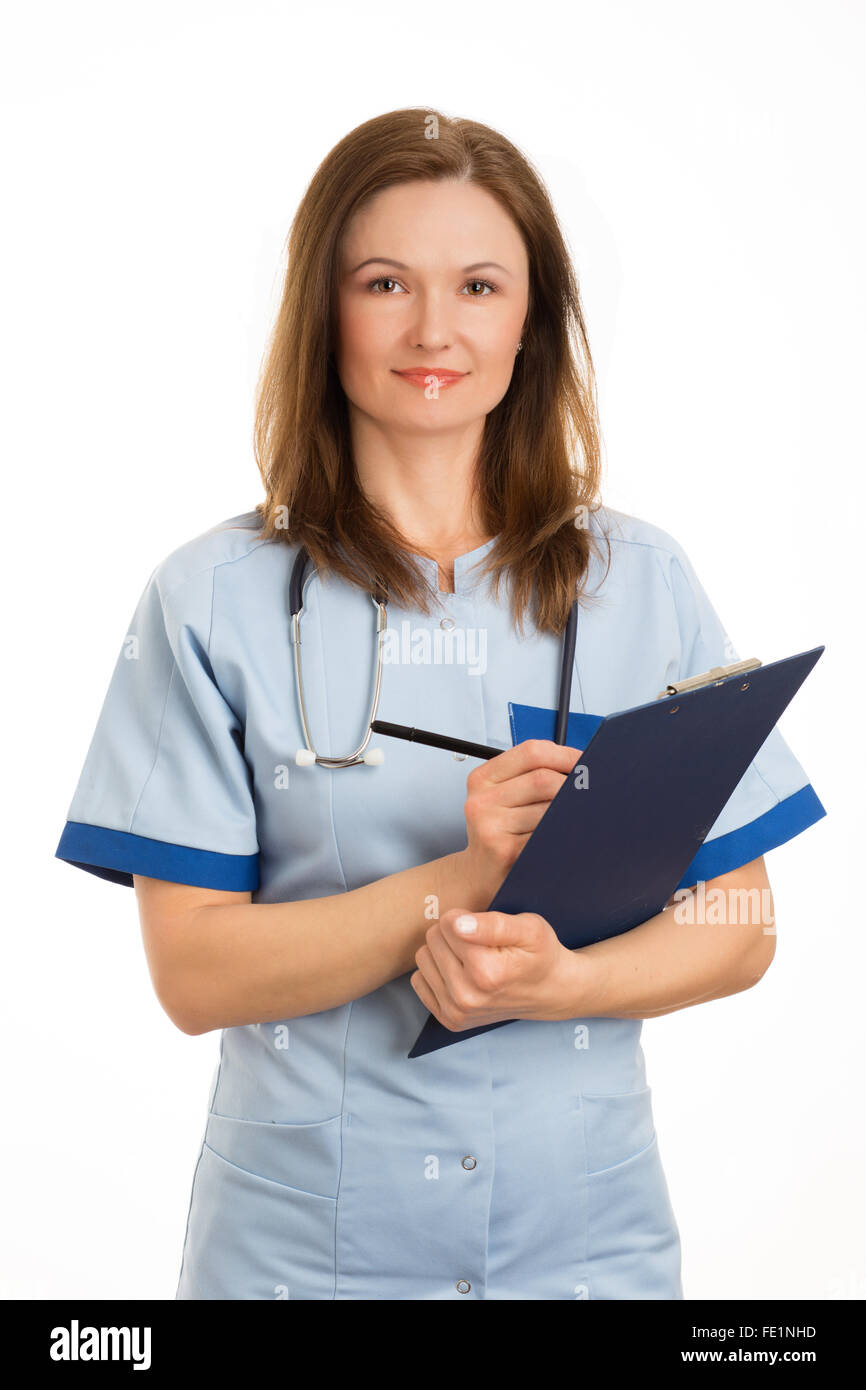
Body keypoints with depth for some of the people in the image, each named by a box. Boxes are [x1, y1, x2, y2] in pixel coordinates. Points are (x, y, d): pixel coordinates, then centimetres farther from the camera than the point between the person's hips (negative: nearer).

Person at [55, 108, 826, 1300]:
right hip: (303, 1239, -1)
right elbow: (193, 973, -10)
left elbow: (738, 930, 0)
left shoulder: (643, 584, -1)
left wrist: (558, 980, -19)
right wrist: (465, 878, -23)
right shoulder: (213, 600, -7)